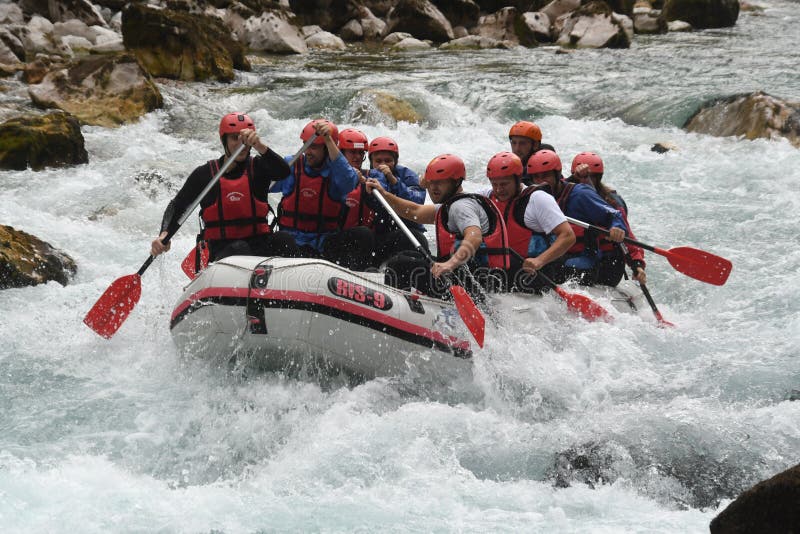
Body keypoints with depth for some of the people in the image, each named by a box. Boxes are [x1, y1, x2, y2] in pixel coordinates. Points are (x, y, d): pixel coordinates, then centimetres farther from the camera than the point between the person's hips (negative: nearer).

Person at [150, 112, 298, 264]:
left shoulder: (258, 167, 8)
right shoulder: (205, 174, 6)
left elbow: (283, 172, -14)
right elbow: (177, 206, 13)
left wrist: (260, 147, -31)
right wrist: (165, 234, -6)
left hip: (260, 245, 1)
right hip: (222, 250, -1)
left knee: (283, 239, -31)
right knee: (238, 249, -36)